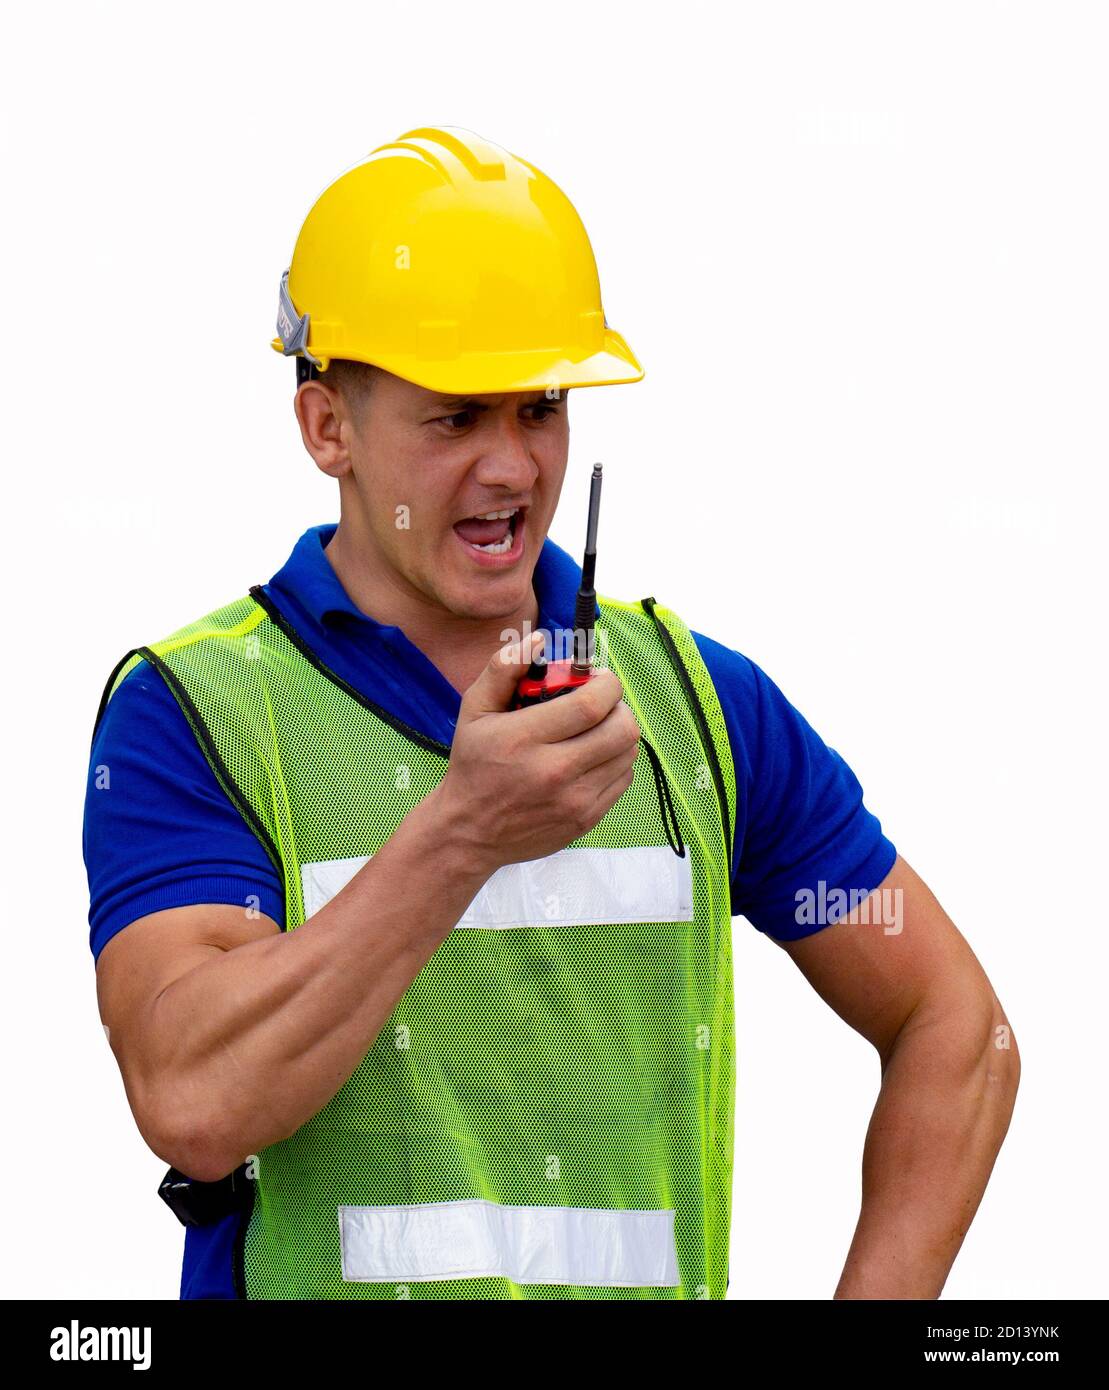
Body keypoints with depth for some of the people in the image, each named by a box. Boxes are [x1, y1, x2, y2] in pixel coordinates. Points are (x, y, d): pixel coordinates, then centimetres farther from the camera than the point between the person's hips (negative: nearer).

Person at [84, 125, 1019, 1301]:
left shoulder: (698, 702, 12)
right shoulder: (189, 711, 1)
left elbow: (957, 1031, 17)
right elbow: (193, 1105, -13)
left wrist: (871, 1298, 6)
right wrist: (460, 838, -20)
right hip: (317, 1285, -3)